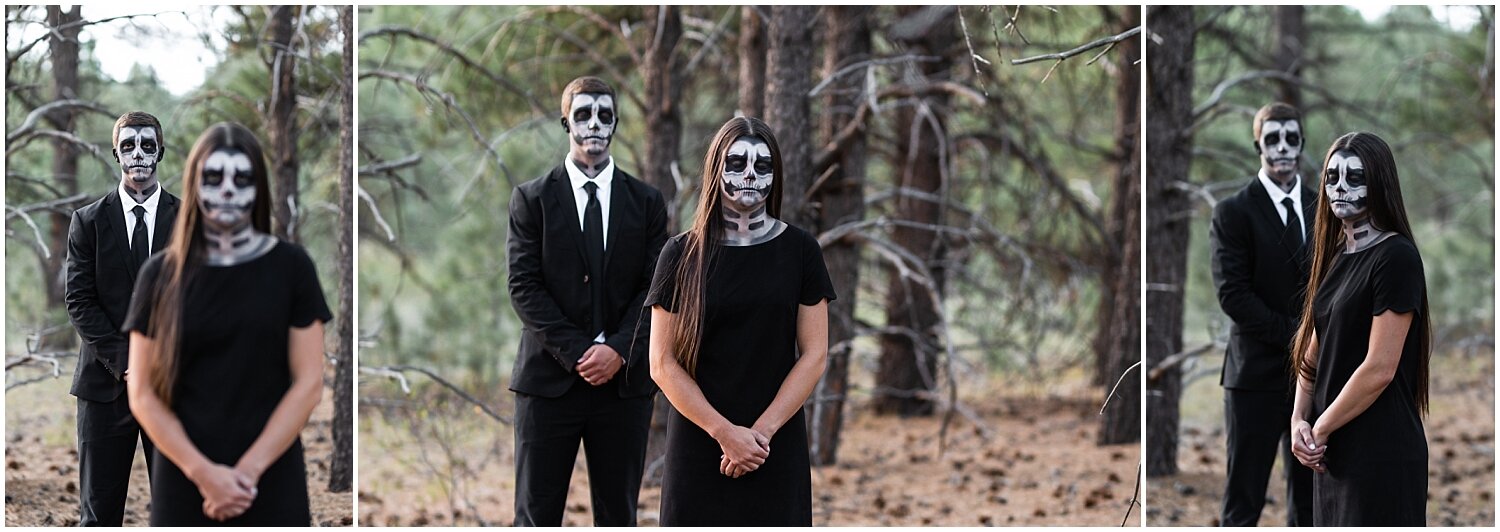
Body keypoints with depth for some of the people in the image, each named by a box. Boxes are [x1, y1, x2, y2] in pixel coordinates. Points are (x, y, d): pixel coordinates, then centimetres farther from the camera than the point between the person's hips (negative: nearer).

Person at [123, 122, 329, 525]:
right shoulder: (162, 275, 4)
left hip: (272, 484, 0)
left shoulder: (290, 268, 3)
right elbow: (142, 394, 2)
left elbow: (308, 383, 0)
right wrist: (203, 472, -10)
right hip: (185, 483, 1)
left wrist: (249, 470, -9)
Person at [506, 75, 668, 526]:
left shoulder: (647, 202, 9)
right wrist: (576, 353, -13)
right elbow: (524, 286, -4)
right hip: (550, 380, -2)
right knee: (537, 513, -1)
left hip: (624, 380, 2)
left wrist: (619, 350, -12)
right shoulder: (531, 199, 4)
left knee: (618, 514, 6)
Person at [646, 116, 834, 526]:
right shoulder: (682, 255, 2)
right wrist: (724, 432, -11)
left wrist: (762, 431, -9)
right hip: (699, 443, 0)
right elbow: (662, 363, -2)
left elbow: (814, 355, 1)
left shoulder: (799, 251, 3)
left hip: (778, 445, 0)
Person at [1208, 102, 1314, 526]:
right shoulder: (1234, 213, -4)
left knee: (1310, 501, 9)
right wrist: (1295, 336, -16)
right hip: (1258, 375, -5)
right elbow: (1233, 294, -12)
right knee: (1243, 504, -2)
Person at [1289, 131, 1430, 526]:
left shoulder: (1396, 257, -12)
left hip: (1381, 453, -8)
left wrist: (1319, 430, -10)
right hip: (1334, 450, 8)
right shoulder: (1336, 257, 13)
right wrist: (1299, 420, -1)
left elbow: (1379, 370, -17)